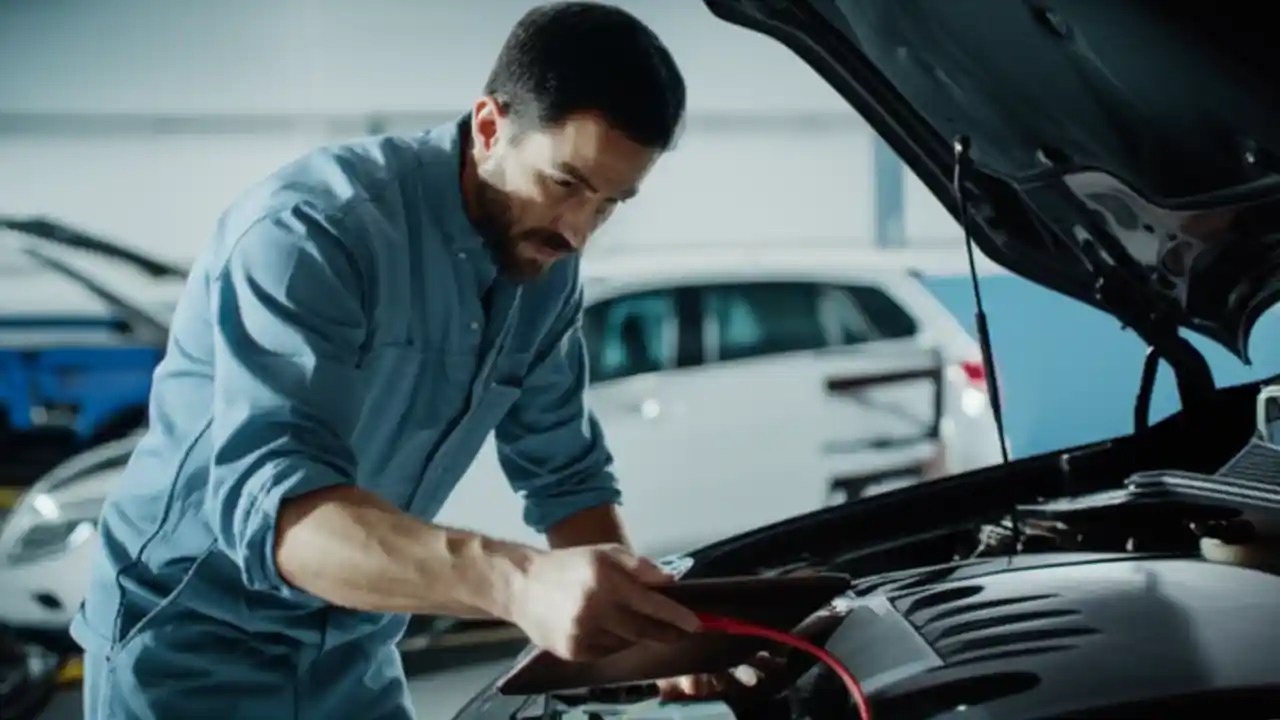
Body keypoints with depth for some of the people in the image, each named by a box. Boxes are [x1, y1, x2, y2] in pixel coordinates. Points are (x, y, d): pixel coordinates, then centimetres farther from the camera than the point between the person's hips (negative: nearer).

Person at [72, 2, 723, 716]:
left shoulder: (546, 269, -4)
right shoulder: (315, 228, -26)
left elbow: (568, 472, 6)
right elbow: (270, 501, -38)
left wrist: (641, 619, -12)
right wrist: (518, 582, -51)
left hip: (352, 655, 7)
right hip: (190, 642, -6)